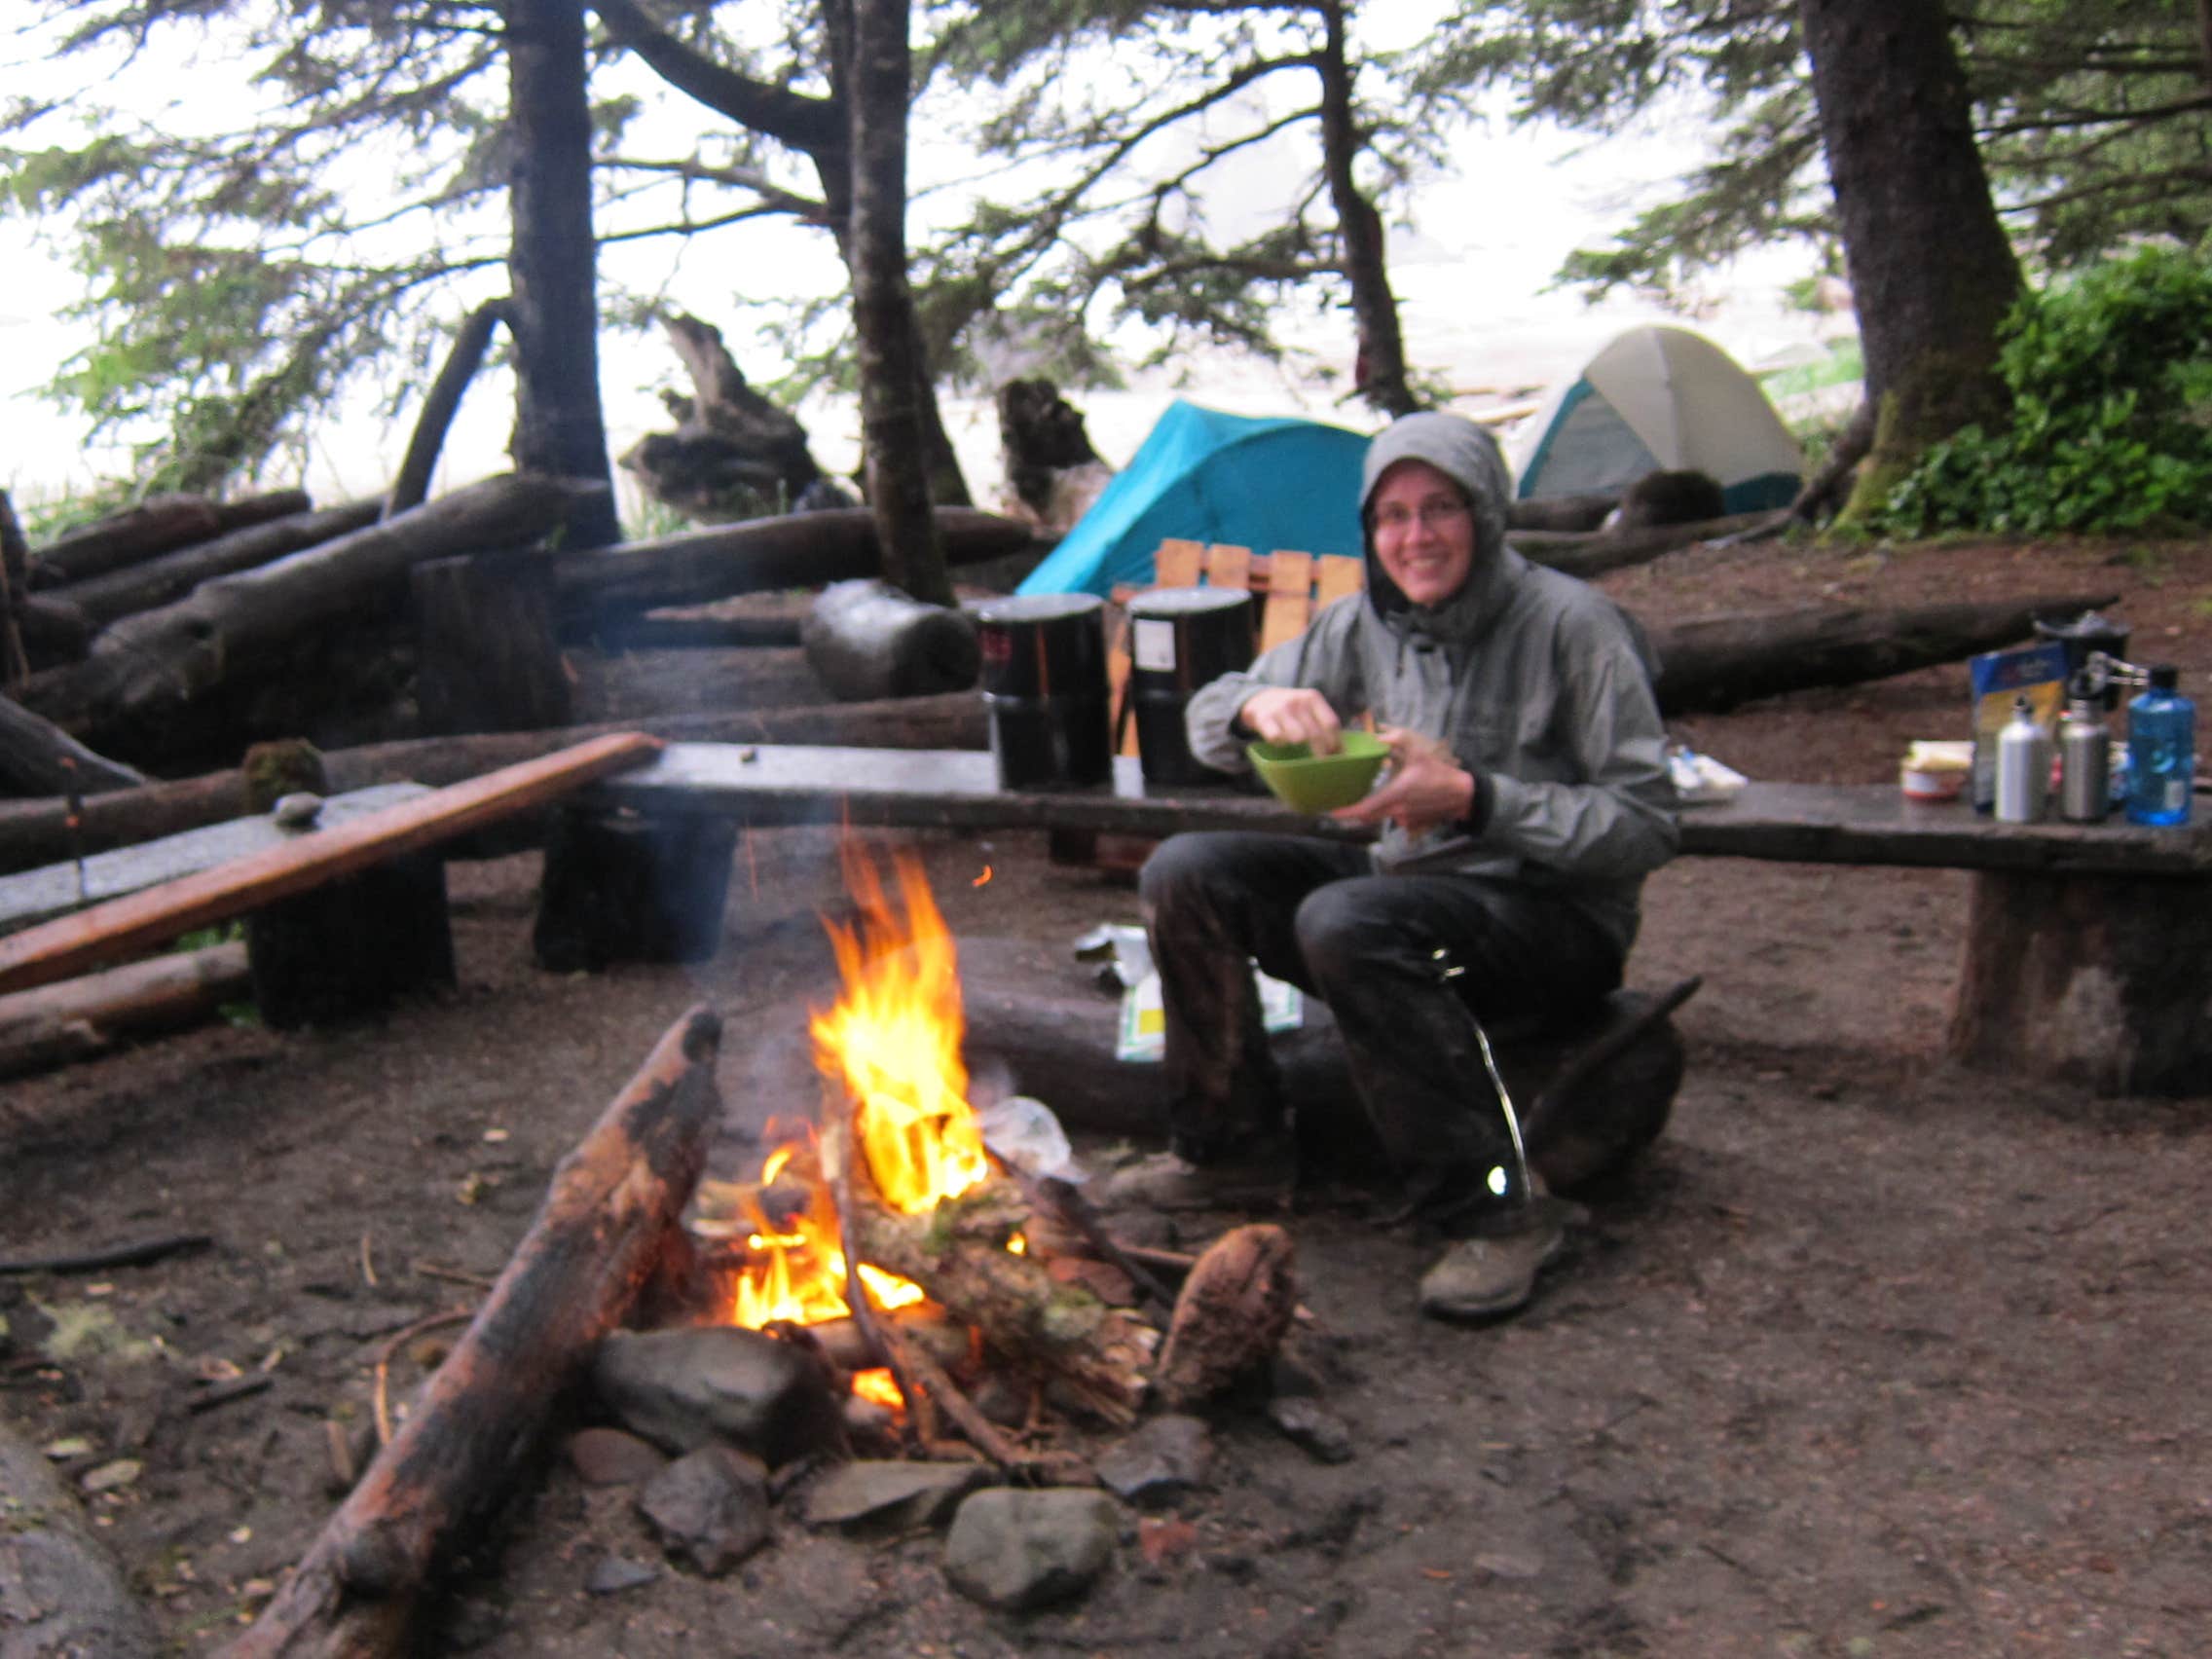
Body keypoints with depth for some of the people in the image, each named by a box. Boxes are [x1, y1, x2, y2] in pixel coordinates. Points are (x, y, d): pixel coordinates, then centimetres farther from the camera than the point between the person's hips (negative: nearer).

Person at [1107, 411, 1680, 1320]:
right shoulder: (1367, 623, 3)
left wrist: (1472, 798, -26)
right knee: (1185, 873, -8)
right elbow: (1208, 715, 10)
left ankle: (1496, 1208, -23)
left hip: (1553, 915, -6)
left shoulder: (1568, 623, -15)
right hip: (1408, 883, 7)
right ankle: (1231, 1141, 8)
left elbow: (1645, 826, -16)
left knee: (1345, 921, -35)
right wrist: (1259, 707, -15)